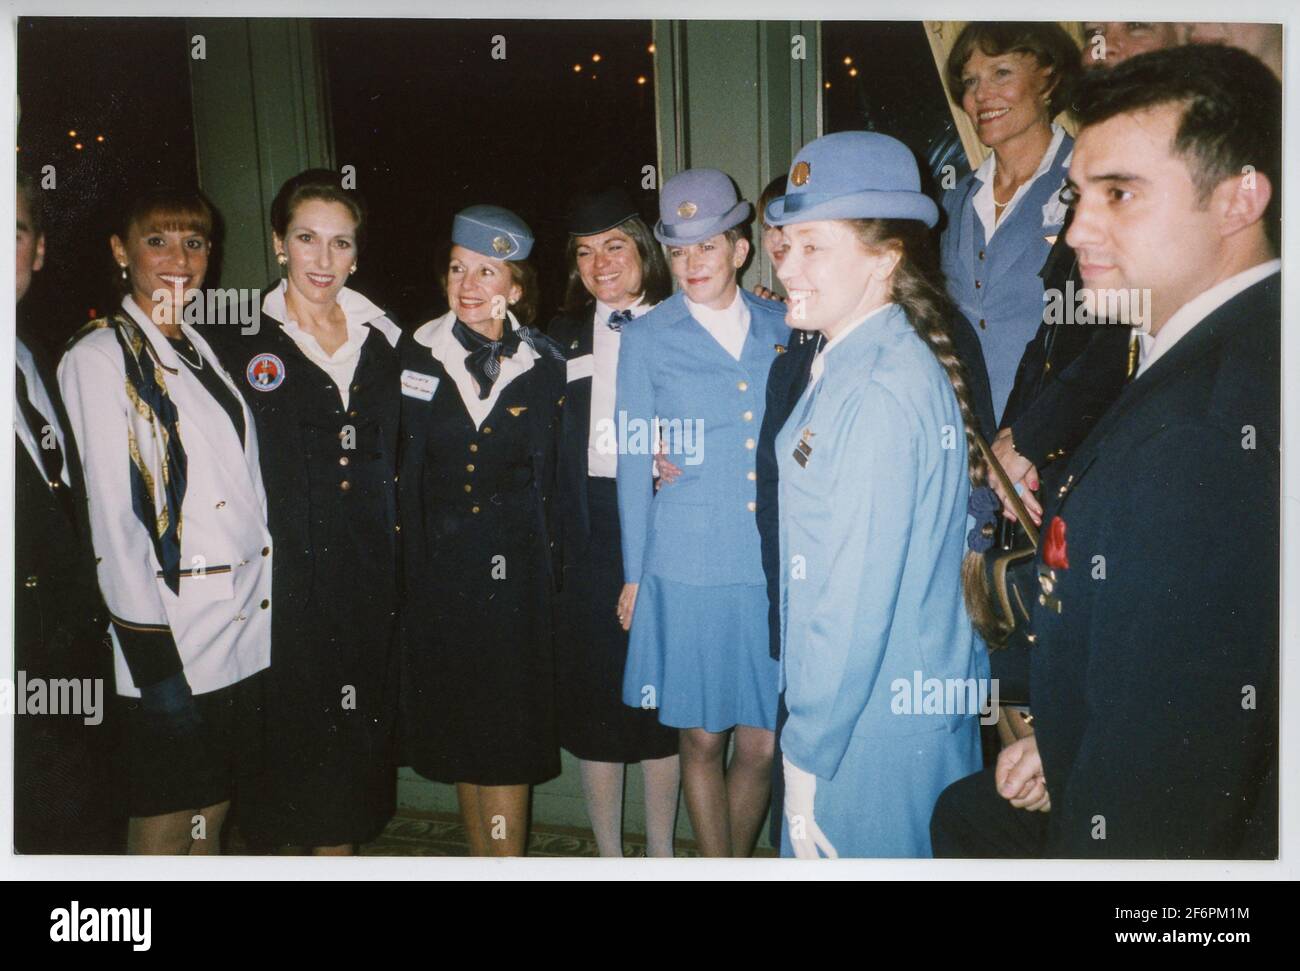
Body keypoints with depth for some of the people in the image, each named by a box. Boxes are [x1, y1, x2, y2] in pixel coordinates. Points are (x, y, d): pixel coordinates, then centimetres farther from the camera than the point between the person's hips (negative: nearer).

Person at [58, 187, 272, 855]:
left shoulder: (204, 351, 15)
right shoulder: (99, 357, -7)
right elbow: (111, 516, -13)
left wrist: (267, 602, 12)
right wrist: (153, 652, -16)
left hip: (245, 622, 7)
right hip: (170, 640, -7)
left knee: (212, 815, 16)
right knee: (163, 827, 4)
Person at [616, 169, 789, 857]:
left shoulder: (783, 328, 8)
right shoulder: (647, 338, 3)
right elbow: (634, 463, 6)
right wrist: (634, 573, 7)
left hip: (777, 565, 2)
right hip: (689, 569, -1)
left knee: (763, 742, 7)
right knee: (702, 740, 8)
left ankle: (738, 858, 32)